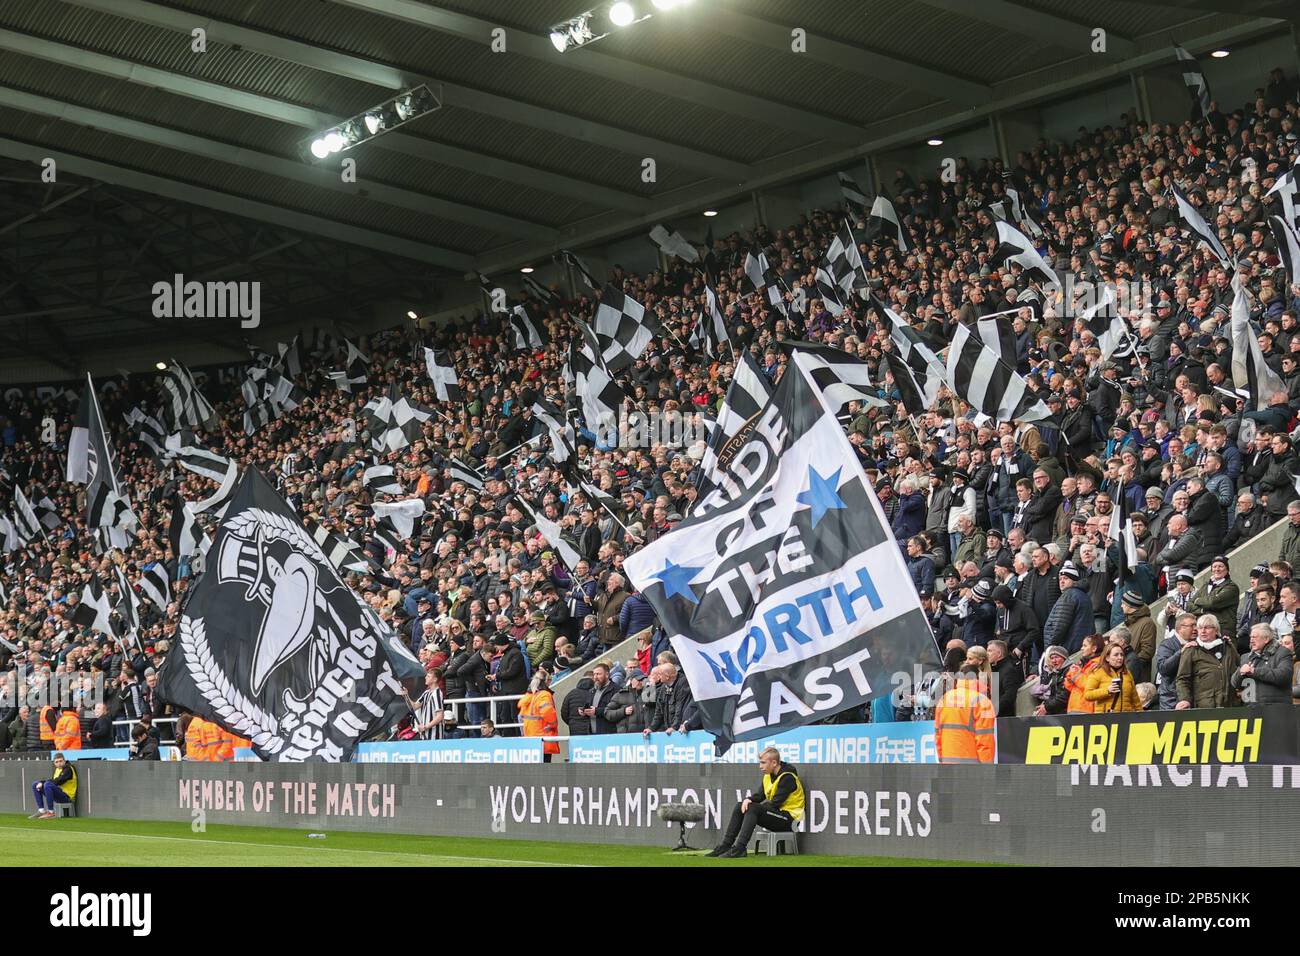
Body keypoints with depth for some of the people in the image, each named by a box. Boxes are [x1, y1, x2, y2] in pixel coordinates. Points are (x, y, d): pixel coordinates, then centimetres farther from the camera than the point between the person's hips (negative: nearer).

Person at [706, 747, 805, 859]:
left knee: (753, 808, -28)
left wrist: (753, 804, -10)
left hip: (788, 817, -9)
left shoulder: (787, 777, -17)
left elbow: (775, 803, -21)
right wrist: (749, 799, -14)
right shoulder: (768, 775, 11)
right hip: (775, 813, 9)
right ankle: (725, 846, -8)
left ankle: (739, 849, -35)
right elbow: (760, 795, 10)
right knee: (739, 807, -3)